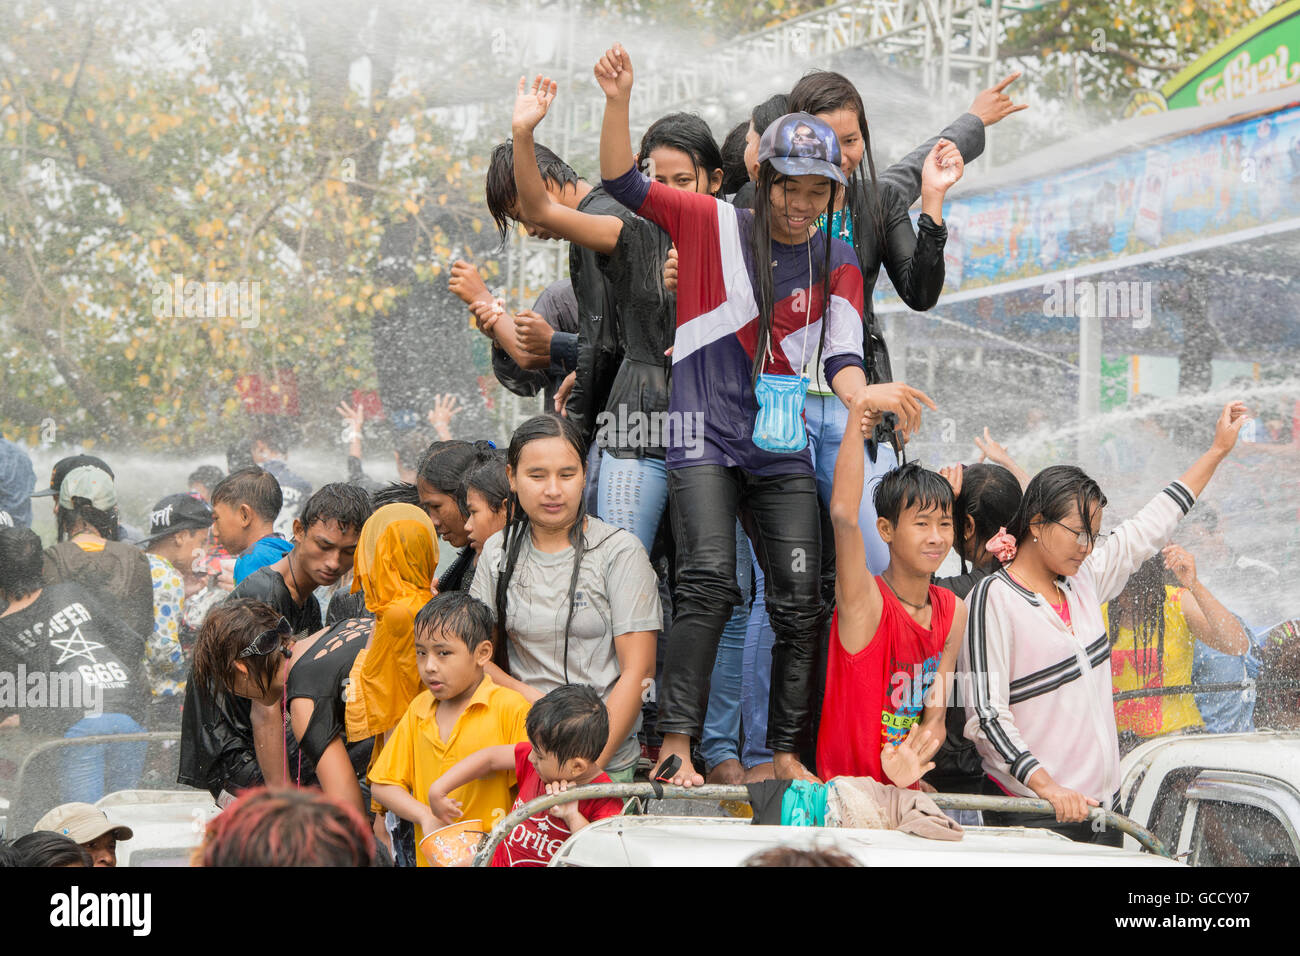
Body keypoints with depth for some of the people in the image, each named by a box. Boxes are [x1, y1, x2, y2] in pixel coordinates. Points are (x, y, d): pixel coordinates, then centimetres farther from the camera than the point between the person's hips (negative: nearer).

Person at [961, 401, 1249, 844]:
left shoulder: (1084, 581, 12)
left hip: (1102, 802, 7)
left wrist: (1218, 449, 28)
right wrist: (1048, 787, -26)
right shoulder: (992, 599, -11)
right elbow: (986, 713, -17)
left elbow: (1149, 527, 24)